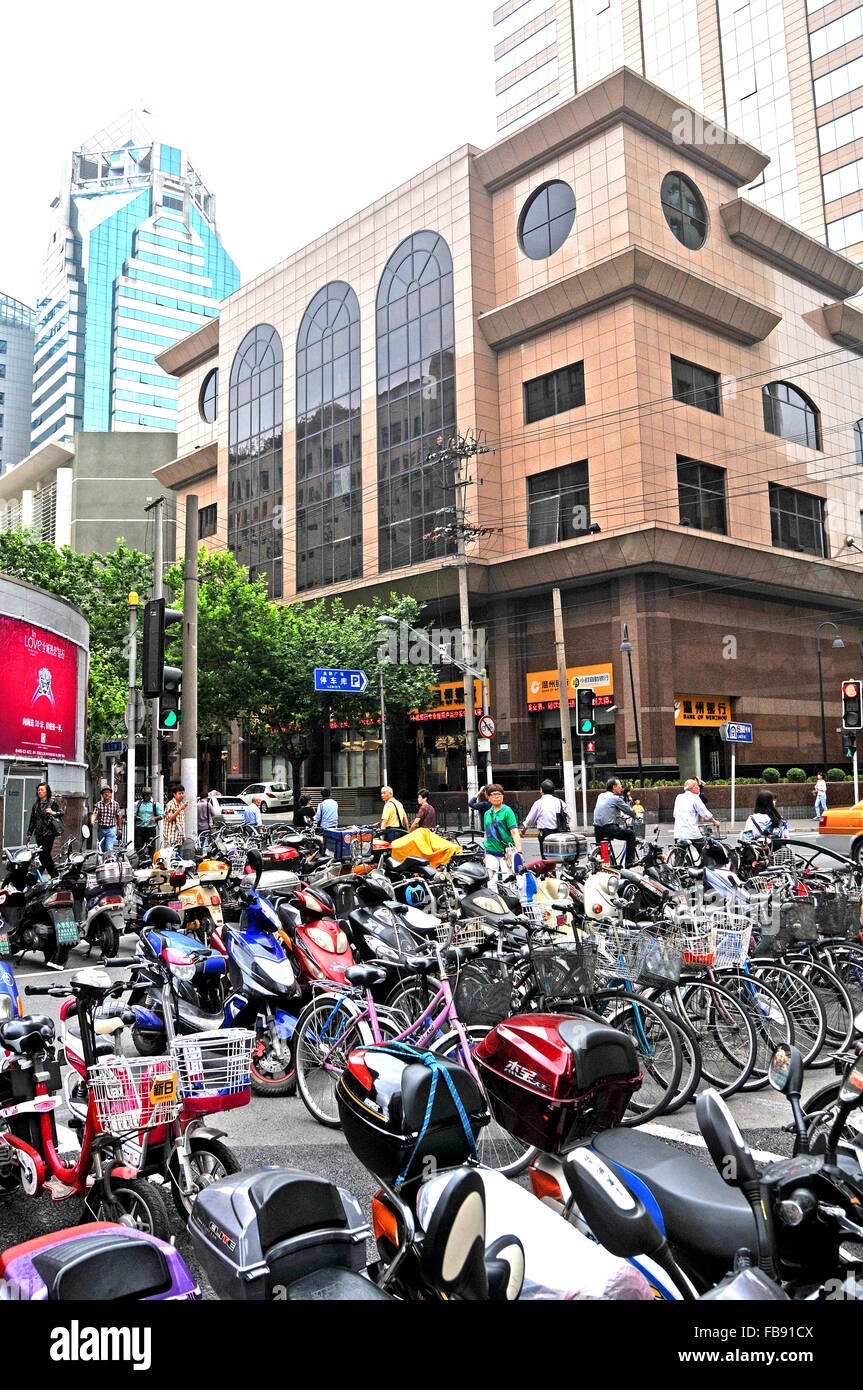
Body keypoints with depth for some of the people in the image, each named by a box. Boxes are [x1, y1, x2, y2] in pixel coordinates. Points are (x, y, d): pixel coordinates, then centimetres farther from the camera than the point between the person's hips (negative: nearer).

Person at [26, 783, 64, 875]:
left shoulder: (52, 802, 0)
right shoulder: (36, 804, 17)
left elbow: (61, 813, -4)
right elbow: (32, 820, 21)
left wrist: (53, 812, -23)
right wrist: (29, 833, 20)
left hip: (49, 832, -6)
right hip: (39, 834, 6)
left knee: (45, 854, -11)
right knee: (42, 855, 7)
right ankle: (54, 874, 18)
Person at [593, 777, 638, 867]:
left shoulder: (601, 796, 17)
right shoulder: (615, 798, -4)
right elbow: (631, 812, 1)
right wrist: (634, 816, 22)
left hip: (597, 831, 7)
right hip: (609, 828, -7)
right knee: (631, 834, 10)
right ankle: (629, 861, 9)